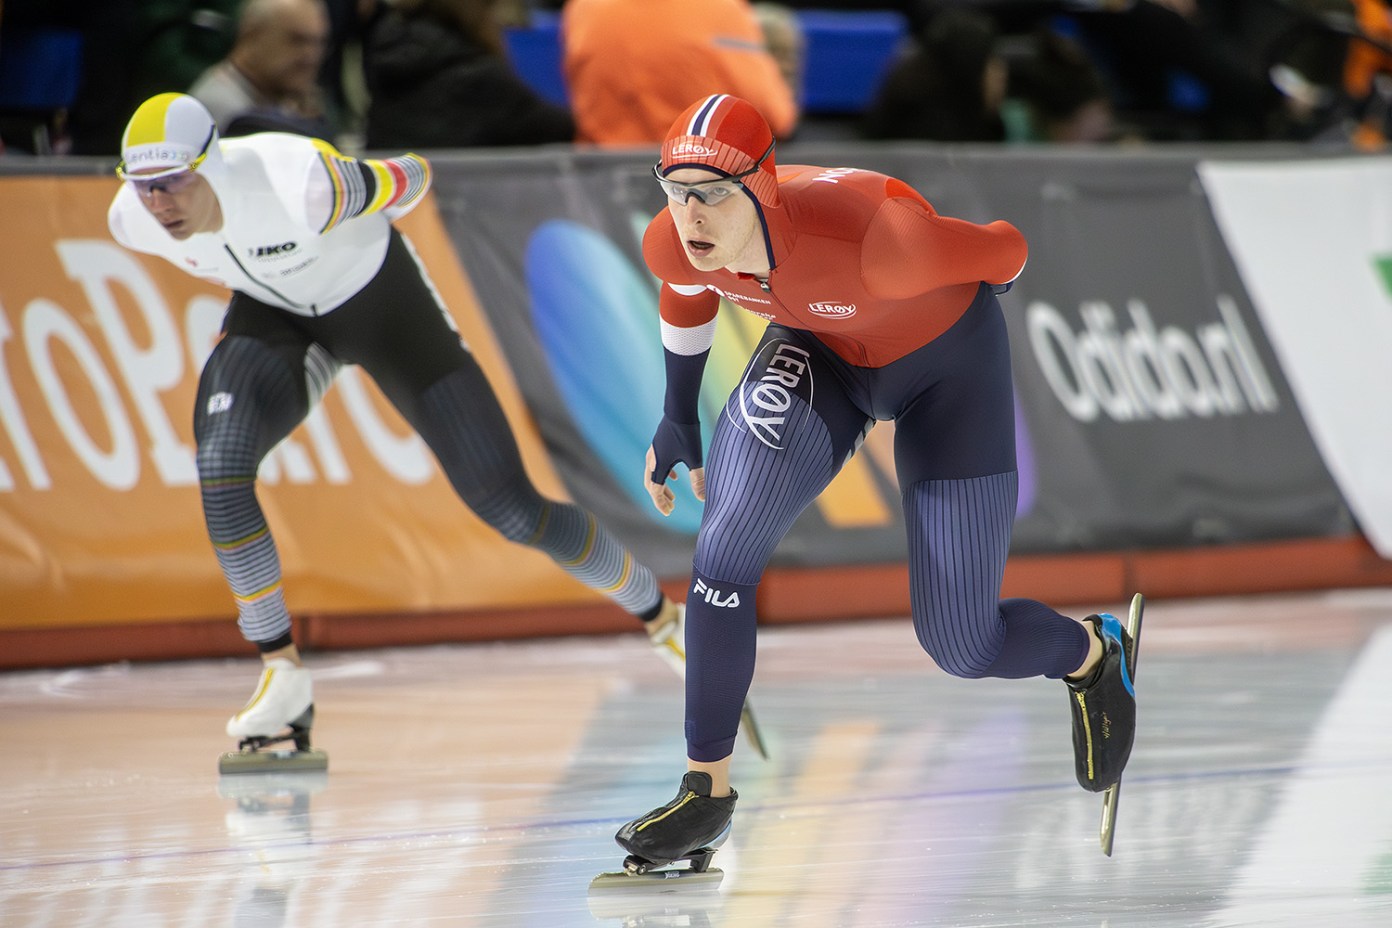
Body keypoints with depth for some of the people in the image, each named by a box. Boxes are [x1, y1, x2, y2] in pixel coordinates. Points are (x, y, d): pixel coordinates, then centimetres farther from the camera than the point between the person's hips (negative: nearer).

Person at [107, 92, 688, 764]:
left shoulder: (301, 186, -40)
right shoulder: (132, 222, -23)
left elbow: (409, 179, -18)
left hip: (381, 304, -4)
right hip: (273, 314, 4)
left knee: (511, 509, -2)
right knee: (219, 470, -25)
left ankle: (663, 618, 21)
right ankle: (282, 676, -10)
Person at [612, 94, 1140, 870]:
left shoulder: (869, 239, -44)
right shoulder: (673, 245, -27)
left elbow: (1004, 251, -22)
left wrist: (990, 285, 3)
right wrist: (678, 423, 13)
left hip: (946, 359, -4)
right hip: (818, 349, 4)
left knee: (963, 648, 0)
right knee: (724, 553, -21)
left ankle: (1092, 652, 36)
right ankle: (707, 791, -5)